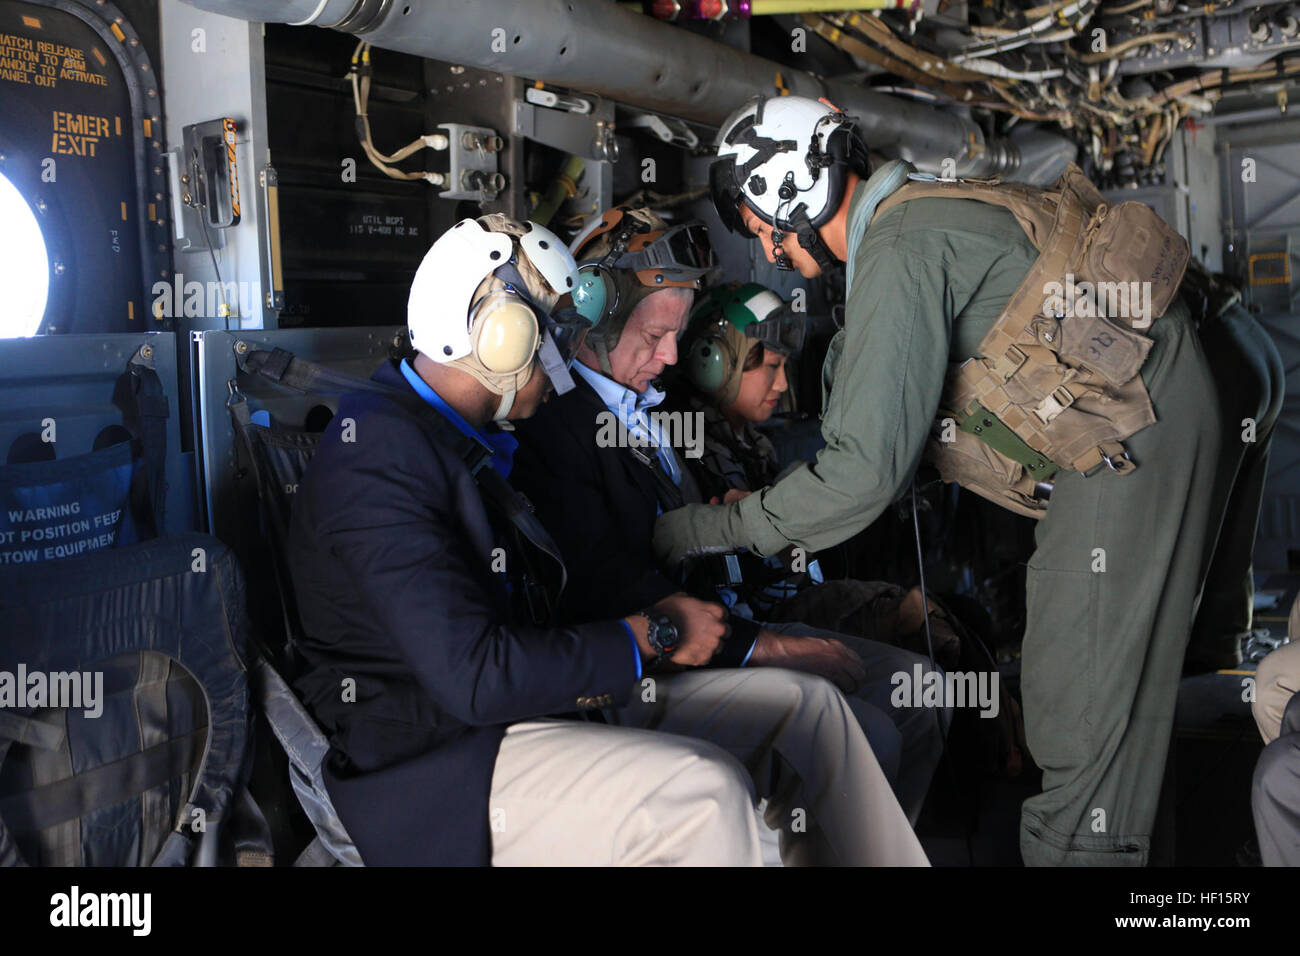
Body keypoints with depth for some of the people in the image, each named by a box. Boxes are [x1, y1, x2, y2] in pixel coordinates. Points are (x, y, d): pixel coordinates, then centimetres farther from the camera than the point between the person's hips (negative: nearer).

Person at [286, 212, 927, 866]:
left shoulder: (467, 437, 13)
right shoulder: (381, 454, -19)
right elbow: (475, 673, -27)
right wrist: (651, 634, -17)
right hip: (434, 763, -9)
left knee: (809, 709, 3)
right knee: (704, 790, -33)